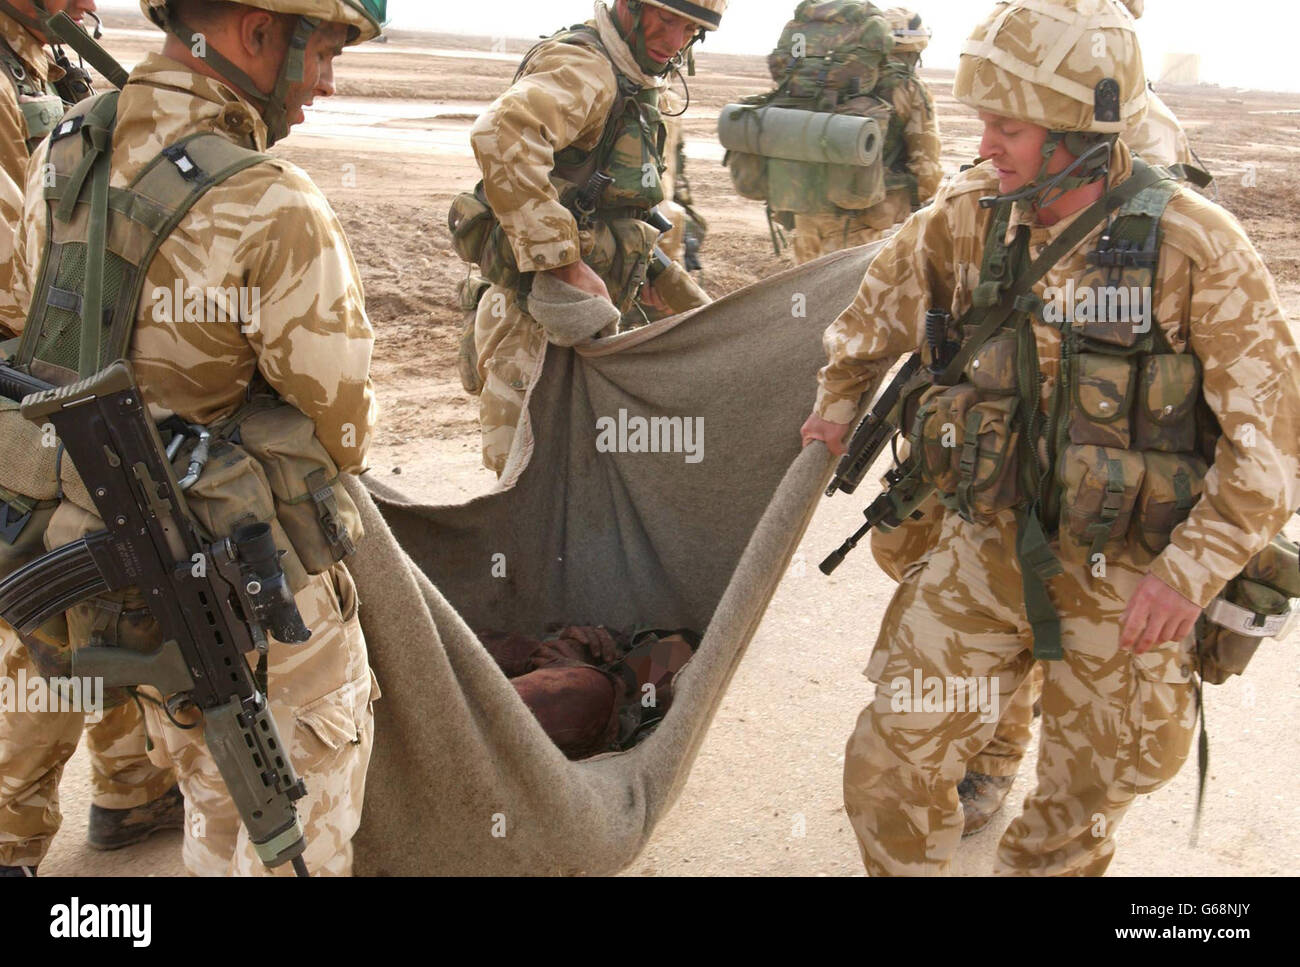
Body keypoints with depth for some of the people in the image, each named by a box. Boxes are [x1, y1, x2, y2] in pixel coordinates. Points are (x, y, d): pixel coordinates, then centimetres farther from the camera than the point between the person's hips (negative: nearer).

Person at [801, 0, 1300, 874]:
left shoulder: (1194, 245, -18)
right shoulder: (970, 217, -6)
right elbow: (882, 306, 14)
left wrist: (1193, 570, -24)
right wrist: (840, 400, 23)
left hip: (1123, 579, -3)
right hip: (986, 549, 3)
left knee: (1082, 807, 15)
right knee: (890, 763, 2)